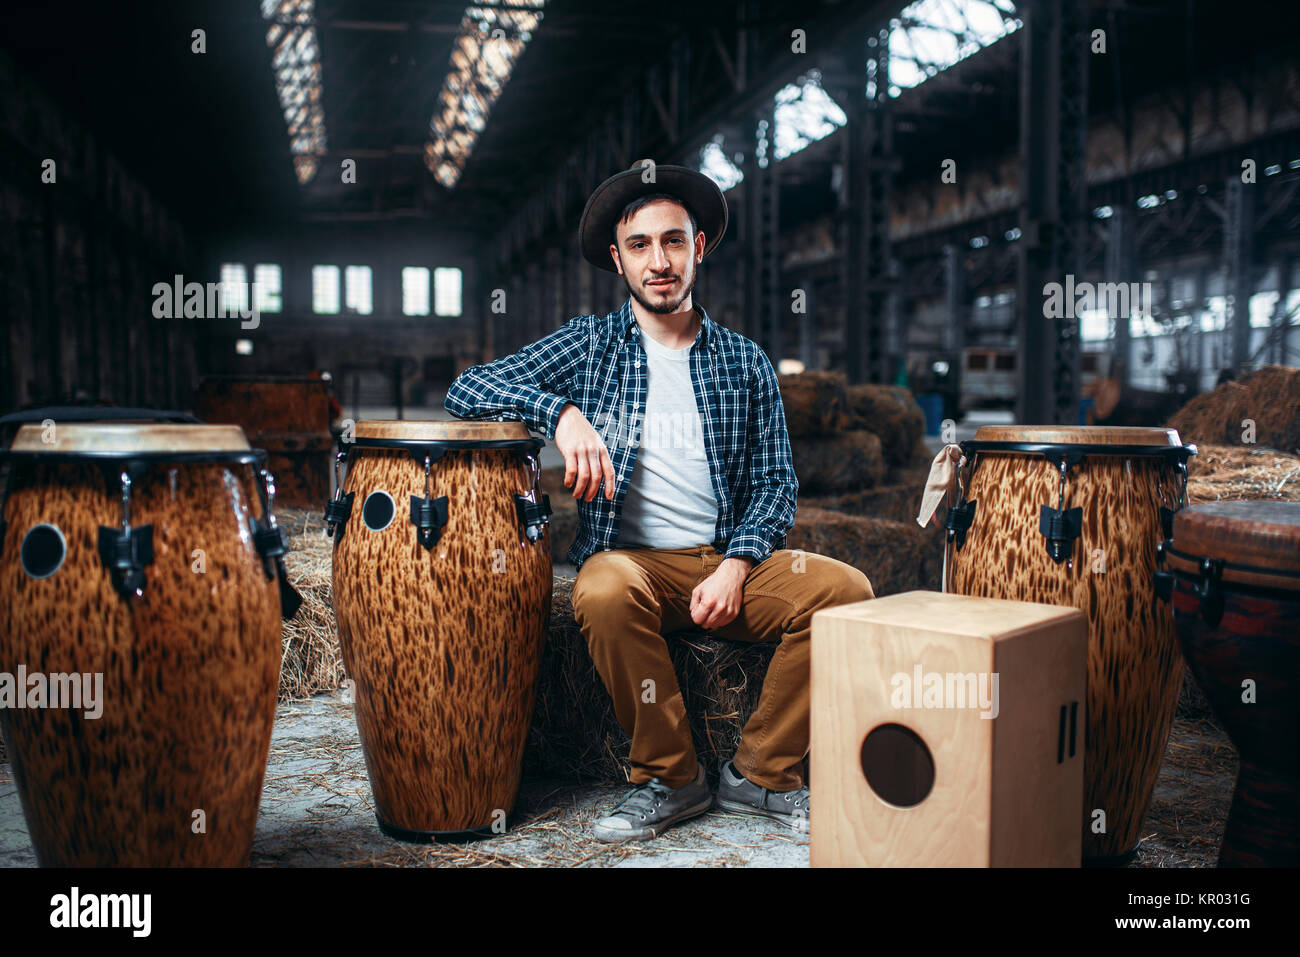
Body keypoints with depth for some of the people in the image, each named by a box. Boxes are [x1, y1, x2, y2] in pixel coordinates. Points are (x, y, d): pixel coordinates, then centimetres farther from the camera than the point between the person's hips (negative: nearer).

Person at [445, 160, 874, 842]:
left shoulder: (744, 363, 12)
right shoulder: (589, 346, 6)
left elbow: (774, 484, 9)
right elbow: (468, 388, -2)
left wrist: (735, 566, -9)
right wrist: (562, 413, -21)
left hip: (729, 561, 2)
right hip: (632, 558, -2)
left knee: (845, 588, -23)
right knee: (604, 591, -36)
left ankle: (760, 773, -4)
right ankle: (670, 777, -13)